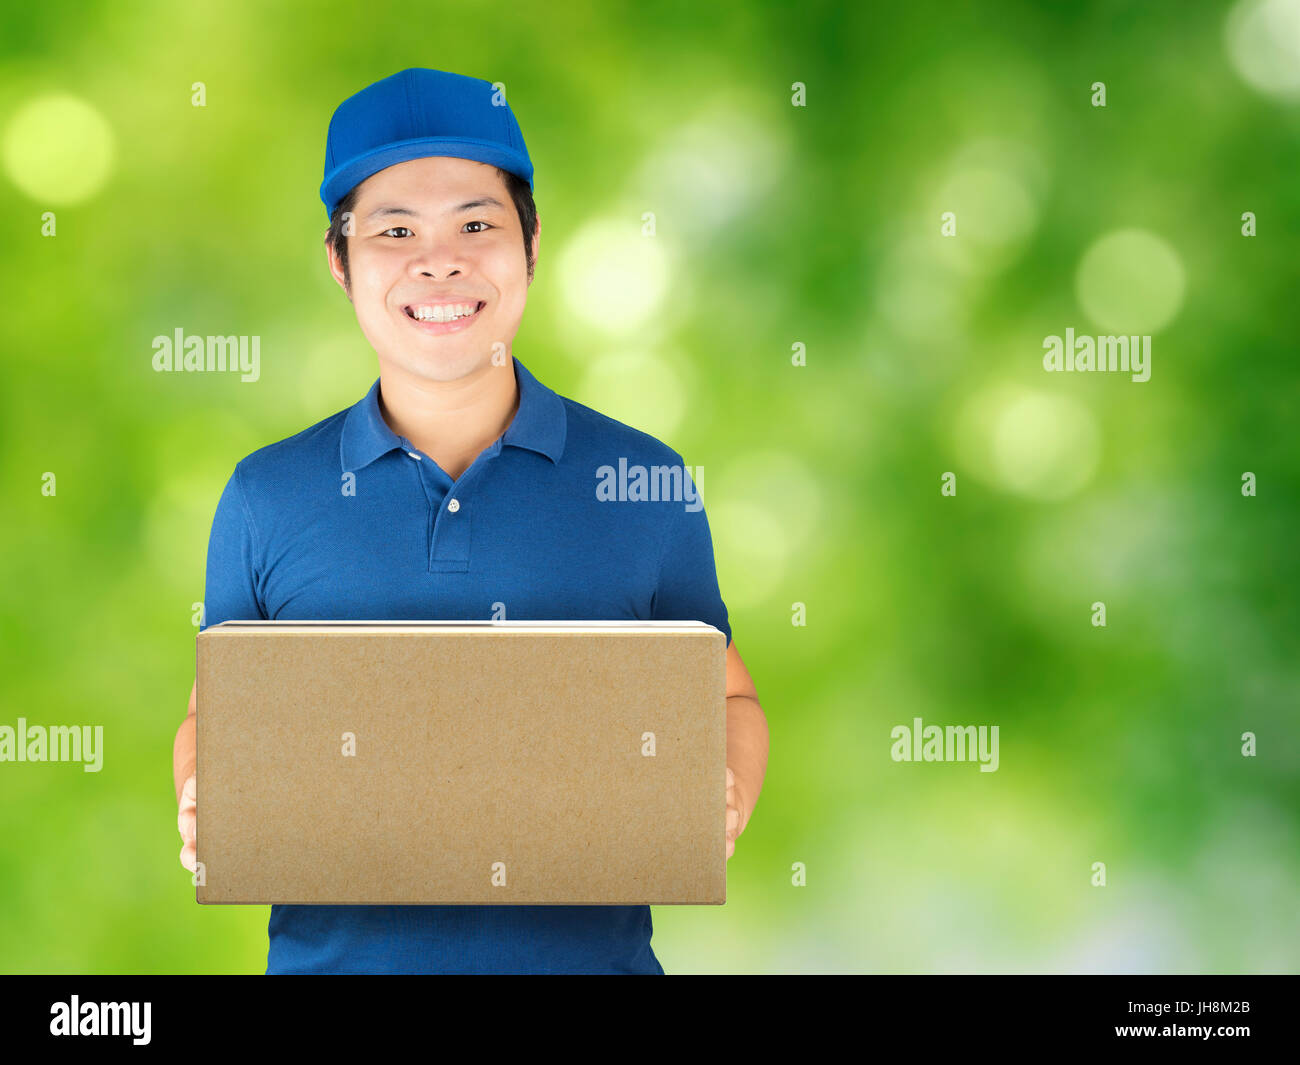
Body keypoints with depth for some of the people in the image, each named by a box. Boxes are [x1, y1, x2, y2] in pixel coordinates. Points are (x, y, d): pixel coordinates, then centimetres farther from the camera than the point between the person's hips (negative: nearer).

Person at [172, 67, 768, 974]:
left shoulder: (650, 484, -1)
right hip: (332, 951, 1)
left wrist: (724, 804, -12)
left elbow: (726, 702, 8)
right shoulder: (265, 498, 1)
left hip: (588, 948, 0)